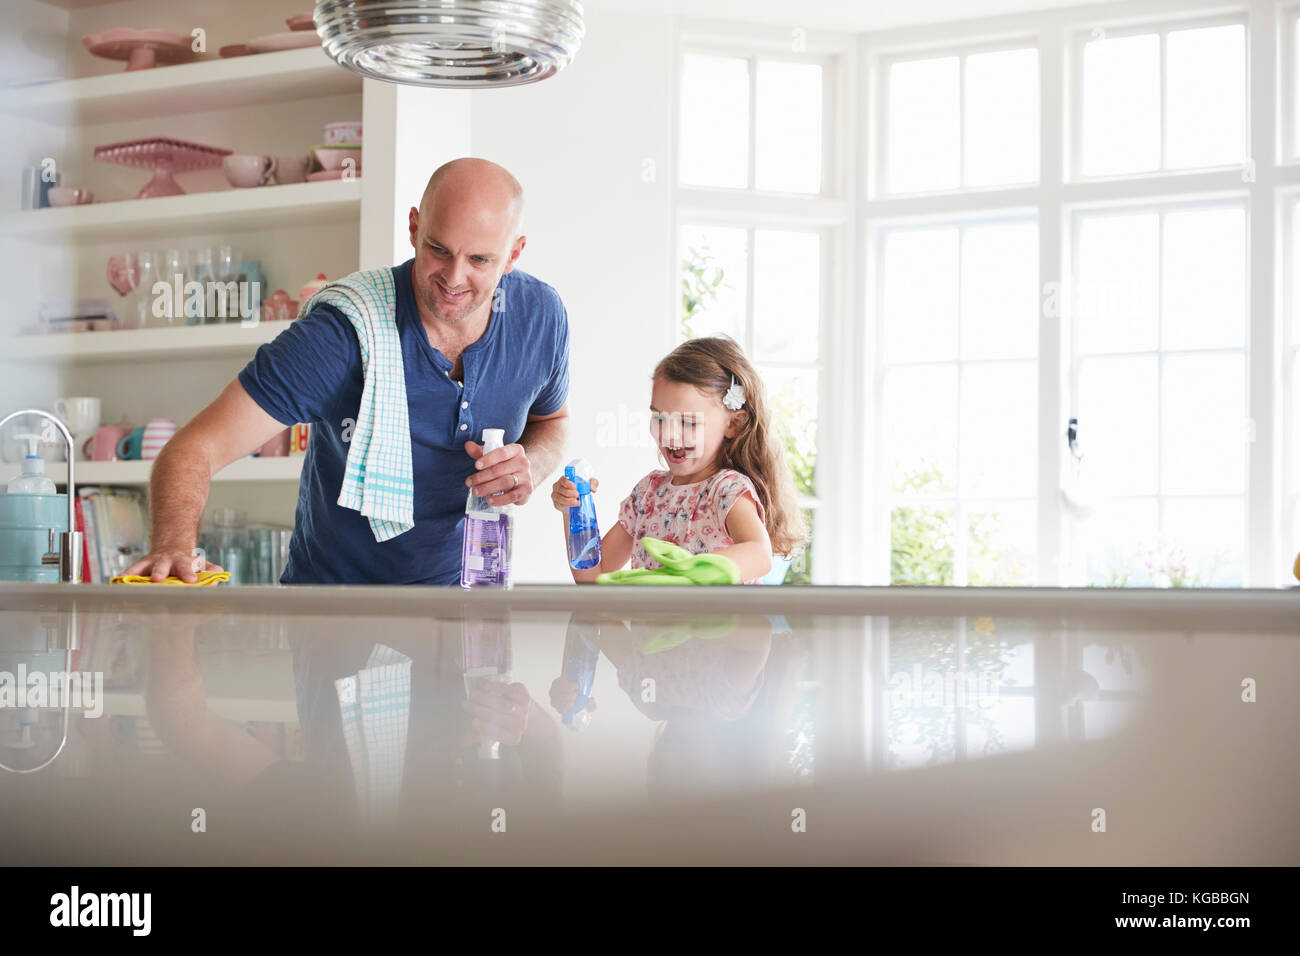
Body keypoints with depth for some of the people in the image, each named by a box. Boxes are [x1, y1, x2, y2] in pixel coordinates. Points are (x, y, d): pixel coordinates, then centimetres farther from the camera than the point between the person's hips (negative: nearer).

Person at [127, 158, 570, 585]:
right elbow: (195, 448, -23)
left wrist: (530, 467, -7)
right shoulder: (344, 332, -20)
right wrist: (174, 550, -43)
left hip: (463, 591, 3)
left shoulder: (540, 316, -5)